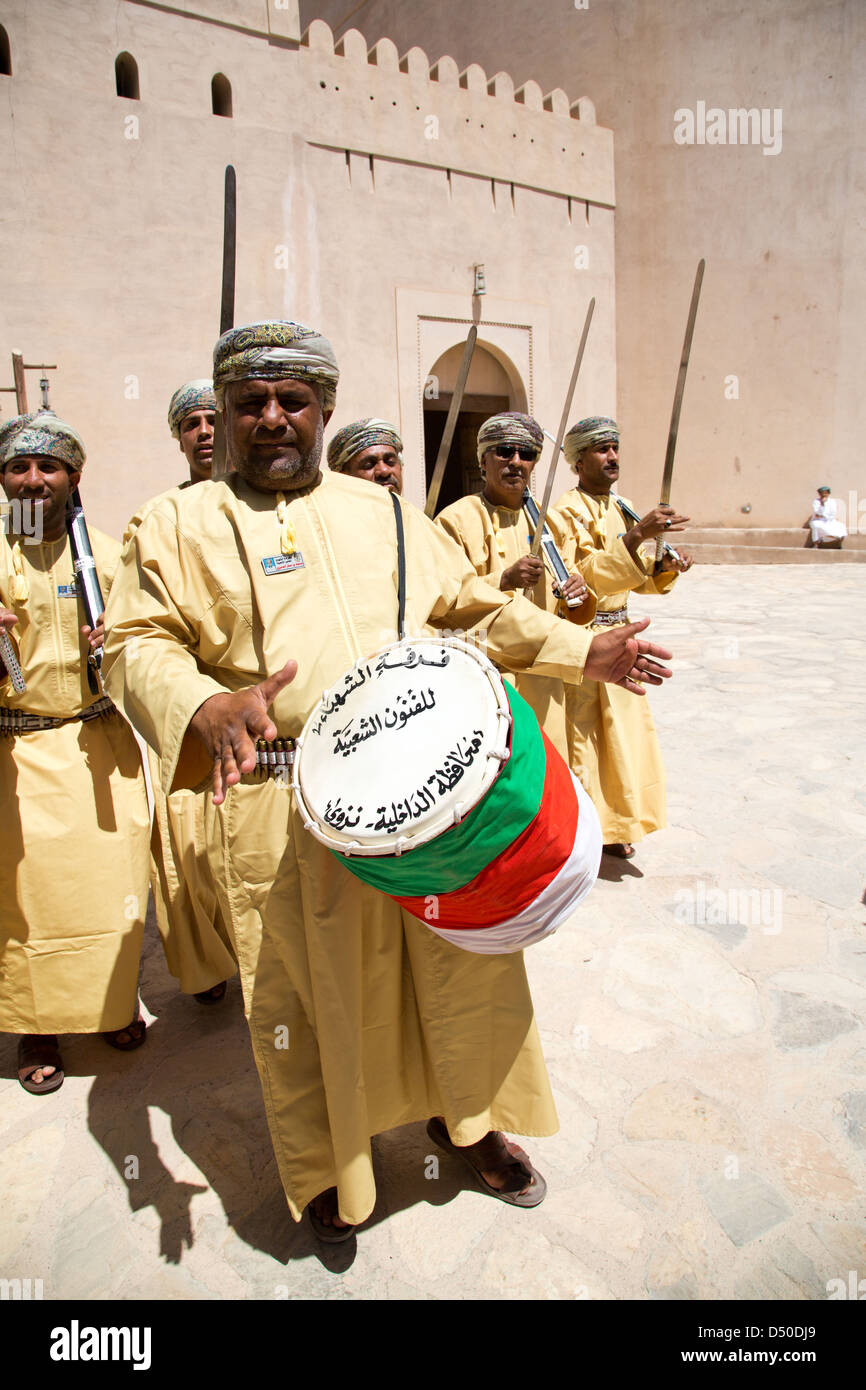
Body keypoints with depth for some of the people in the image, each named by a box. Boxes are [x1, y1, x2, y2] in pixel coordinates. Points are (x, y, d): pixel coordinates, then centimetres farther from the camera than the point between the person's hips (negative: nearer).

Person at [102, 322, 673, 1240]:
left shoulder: (383, 512, 15)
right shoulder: (182, 524, 3)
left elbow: (476, 607, 18)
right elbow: (137, 644, -7)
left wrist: (578, 650, 9)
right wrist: (206, 705, -28)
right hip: (285, 813, -3)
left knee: (465, 958, 13)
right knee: (310, 992, 10)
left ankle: (467, 1117, 43)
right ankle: (326, 1169, 40)